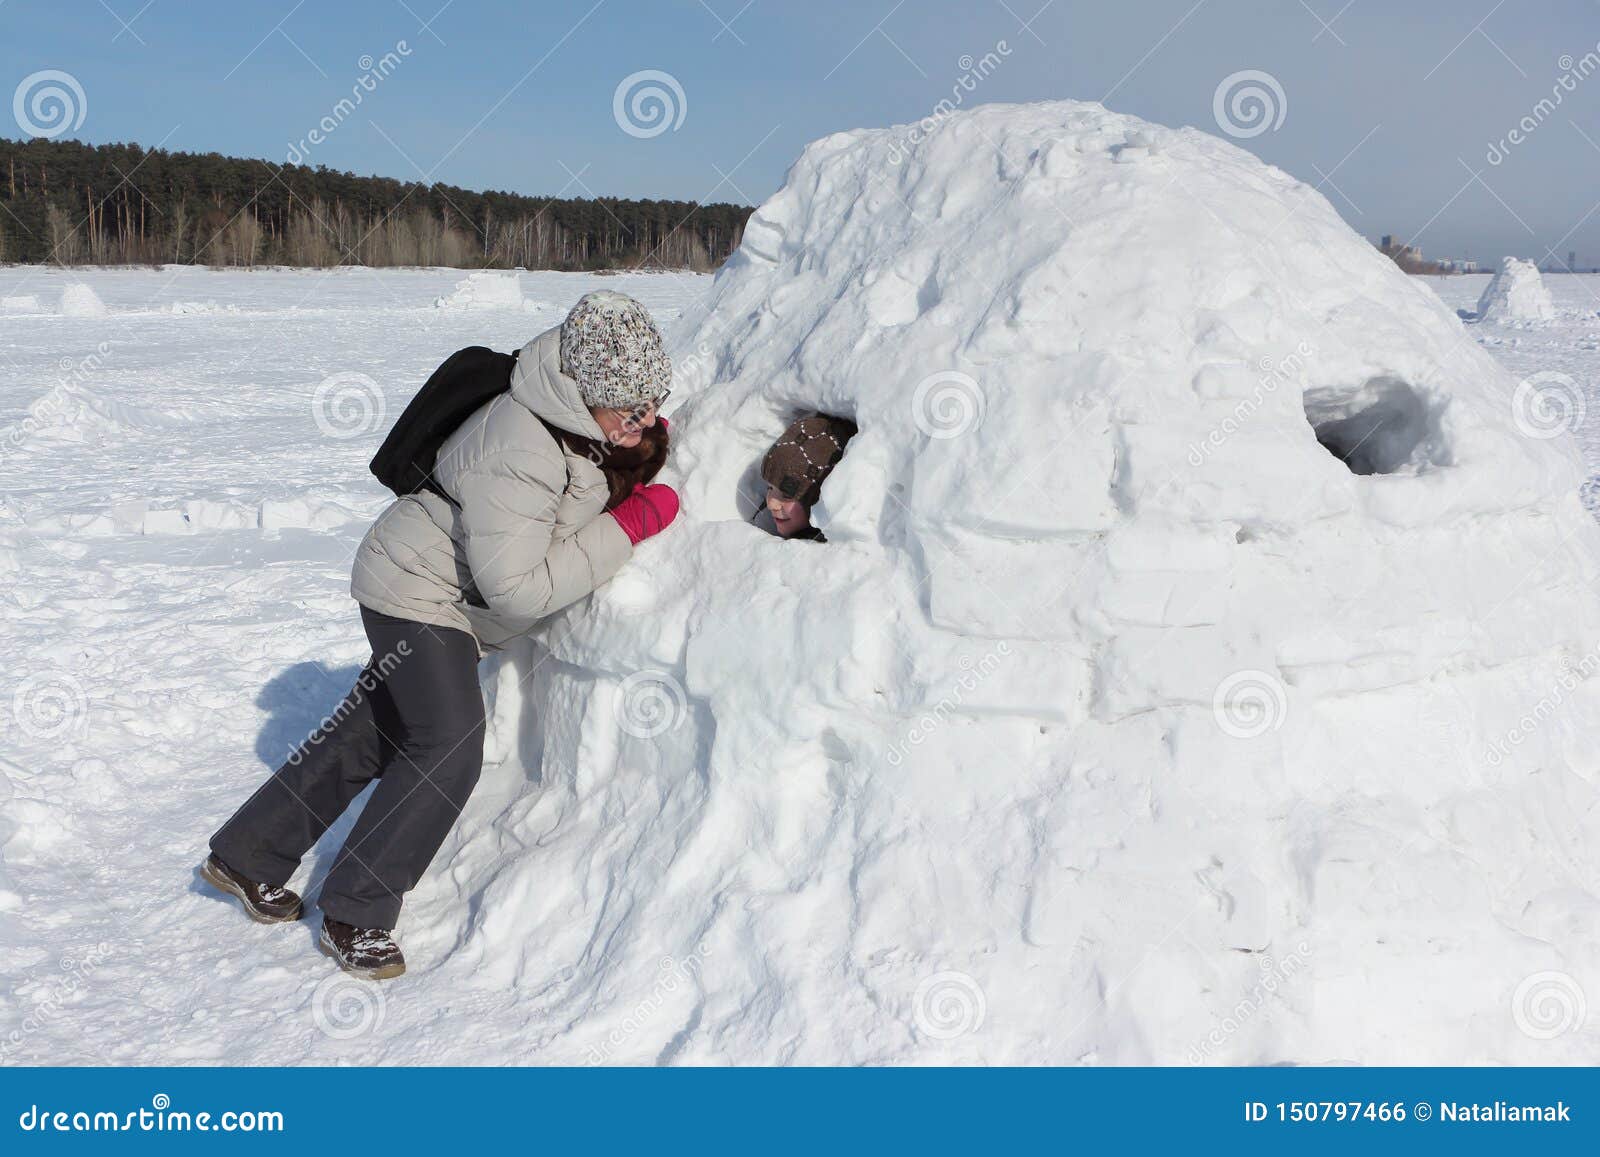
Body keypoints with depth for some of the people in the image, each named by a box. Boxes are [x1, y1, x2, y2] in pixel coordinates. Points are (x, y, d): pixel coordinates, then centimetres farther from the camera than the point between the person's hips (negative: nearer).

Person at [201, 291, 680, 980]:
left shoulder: (600, 425, -5)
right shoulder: (520, 450, -34)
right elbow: (517, 586, -34)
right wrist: (629, 526, -31)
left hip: (444, 599, 9)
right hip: (420, 591, -9)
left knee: (369, 737, 16)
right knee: (448, 753, -17)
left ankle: (247, 857, 32)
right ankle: (355, 916, -1)